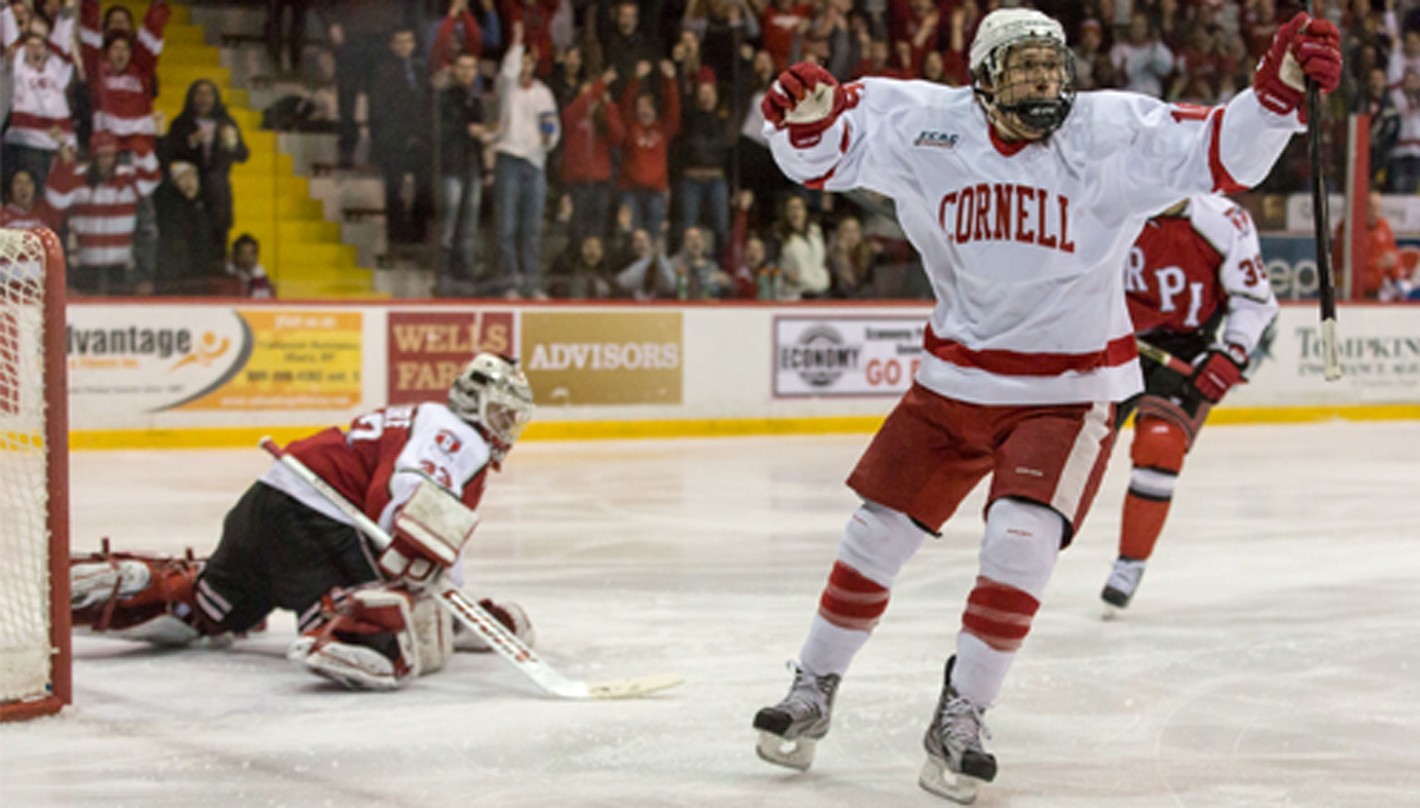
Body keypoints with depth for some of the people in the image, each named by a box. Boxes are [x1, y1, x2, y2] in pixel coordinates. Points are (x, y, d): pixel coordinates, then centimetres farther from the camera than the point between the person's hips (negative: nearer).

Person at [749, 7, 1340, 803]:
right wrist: (808, 115, -25)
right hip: (956, 377, 3)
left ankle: (960, 720, -3)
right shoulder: (925, 128, -8)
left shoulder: (1115, 133, -14)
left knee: (1021, 541, -18)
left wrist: (1281, 85, -37)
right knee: (879, 531, 7)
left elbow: (1224, 152, -20)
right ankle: (811, 696, 25)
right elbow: (824, 153, -2)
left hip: (1070, 391, -3)